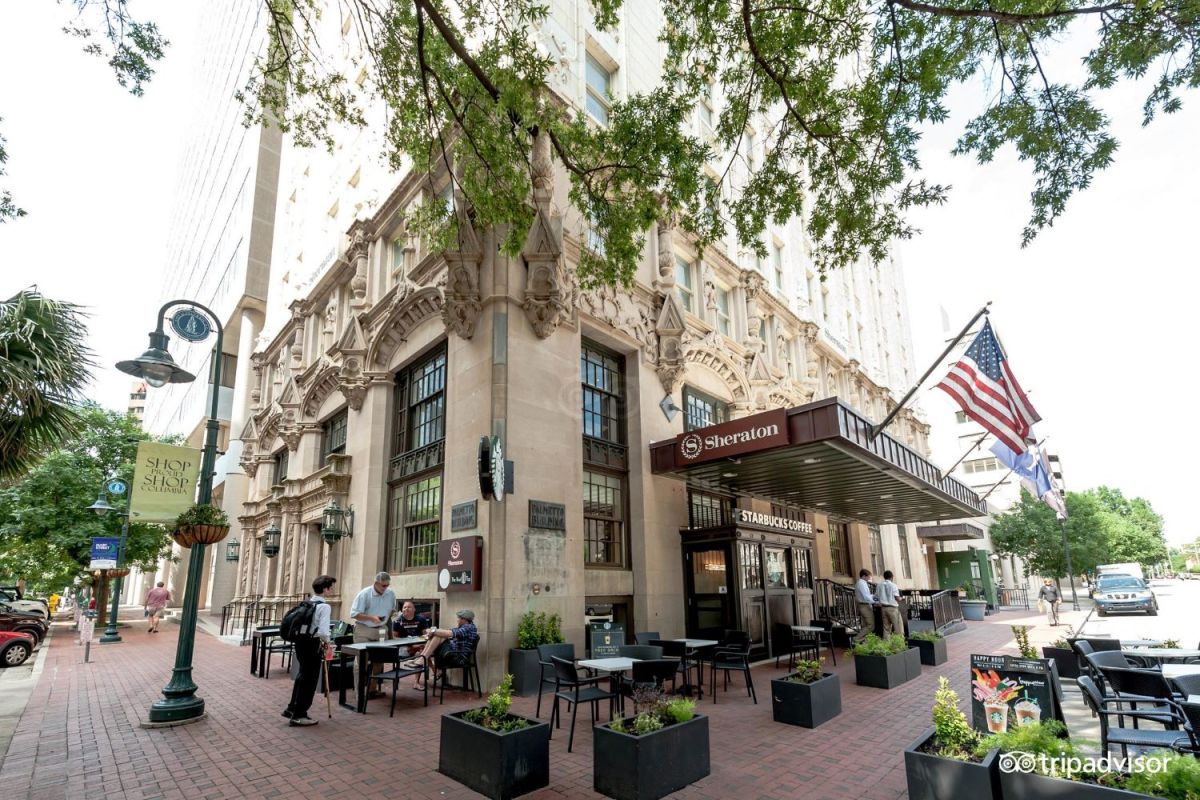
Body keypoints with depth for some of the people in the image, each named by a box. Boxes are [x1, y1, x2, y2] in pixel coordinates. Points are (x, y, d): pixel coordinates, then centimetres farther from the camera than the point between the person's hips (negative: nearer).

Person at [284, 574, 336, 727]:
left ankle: (292, 708, 35)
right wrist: (326, 641, -4)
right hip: (313, 644, -8)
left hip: (301, 641, 8)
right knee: (310, 679, 6)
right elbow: (323, 631, -24)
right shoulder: (324, 606, -18)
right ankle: (298, 716, 15)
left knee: (303, 675, 24)